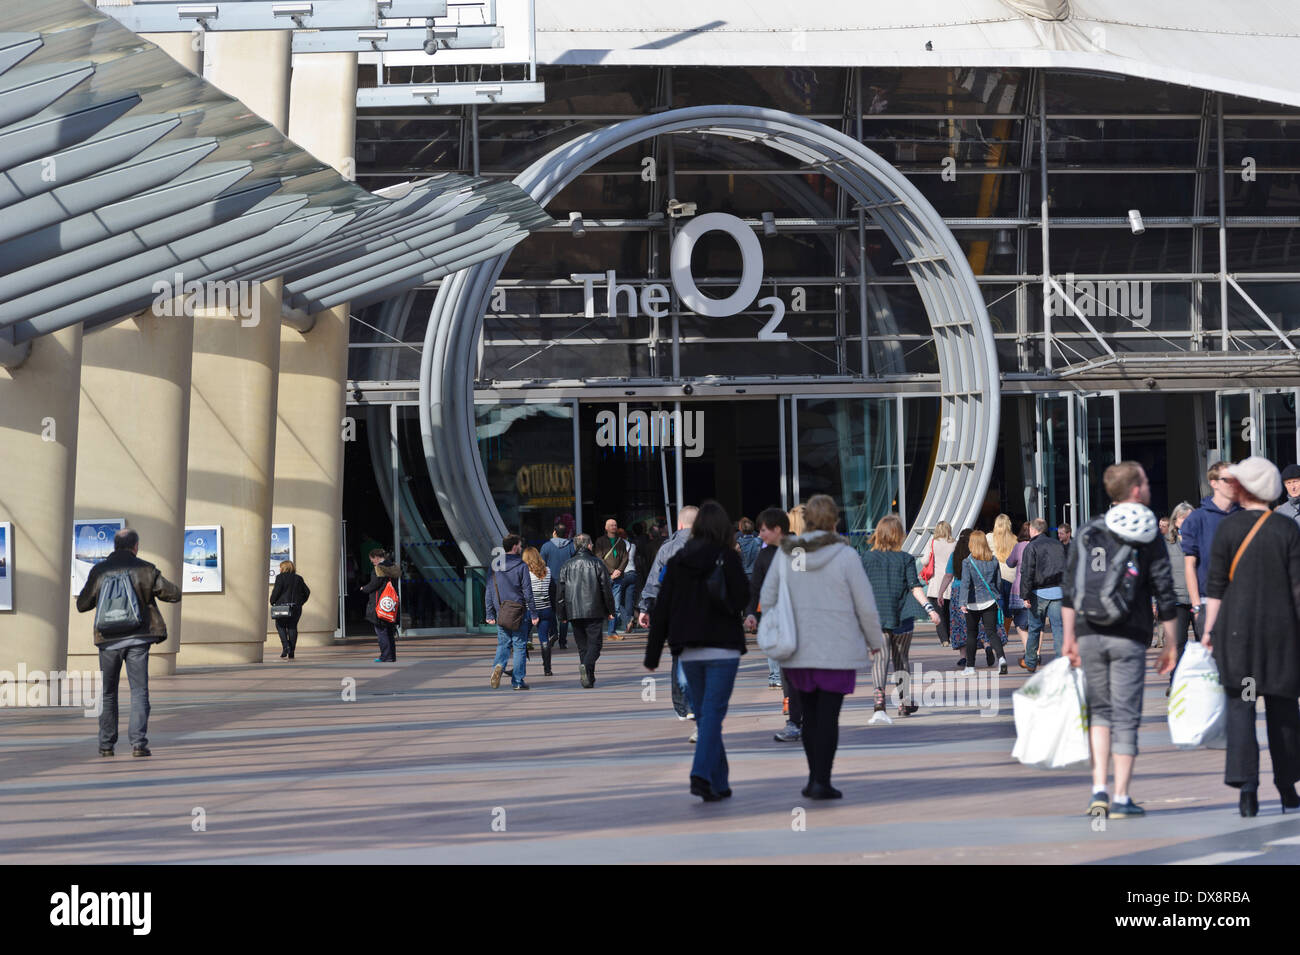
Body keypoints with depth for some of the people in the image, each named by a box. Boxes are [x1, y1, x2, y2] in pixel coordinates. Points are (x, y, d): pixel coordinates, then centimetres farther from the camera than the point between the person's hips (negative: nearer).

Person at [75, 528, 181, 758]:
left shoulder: (99, 571, 2)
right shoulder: (145, 569, -2)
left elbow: (82, 605, 8)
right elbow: (174, 594, 2)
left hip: (108, 640, 2)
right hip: (137, 639, -2)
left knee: (108, 694, 13)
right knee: (139, 692, 1)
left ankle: (106, 745, 15)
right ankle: (138, 743, -9)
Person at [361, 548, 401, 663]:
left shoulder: (379, 568, -14)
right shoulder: (392, 567, 11)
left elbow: (374, 584, -16)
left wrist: (364, 589, 4)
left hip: (379, 604, -8)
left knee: (381, 631, -3)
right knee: (389, 631, 14)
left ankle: (386, 656, -6)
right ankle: (392, 656, 16)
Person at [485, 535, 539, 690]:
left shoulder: (494, 566, 5)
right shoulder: (521, 566, -8)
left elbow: (489, 592, 7)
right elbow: (527, 592, -8)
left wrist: (490, 615, 13)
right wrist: (534, 614, -3)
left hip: (501, 613, 4)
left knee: (503, 644, 12)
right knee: (520, 645, 4)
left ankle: (498, 666, -16)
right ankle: (517, 680, 4)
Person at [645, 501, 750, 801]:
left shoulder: (676, 562, 5)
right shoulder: (727, 558, -8)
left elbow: (661, 610, 6)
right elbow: (740, 599, -12)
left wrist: (653, 654, 9)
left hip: (688, 652, 4)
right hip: (722, 647, -4)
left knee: (704, 714, 12)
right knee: (713, 712, -5)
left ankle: (719, 784, 14)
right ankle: (702, 775, -21)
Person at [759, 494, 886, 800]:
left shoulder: (786, 554, -1)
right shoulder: (845, 556, -10)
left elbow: (768, 599, 2)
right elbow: (866, 605, -7)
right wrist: (875, 641, 9)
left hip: (799, 649, 3)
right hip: (837, 649, -3)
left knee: (810, 715, 16)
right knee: (828, 716, 0)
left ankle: (815, 777, 20)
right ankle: (821, 782, -4)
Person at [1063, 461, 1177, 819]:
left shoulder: (1087, 533, 7)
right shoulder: (1148, 538, -2)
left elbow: (1068, 589, 5)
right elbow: (1165, 594, -5)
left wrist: (1070, 637, 10)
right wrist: (1171, 642, 2)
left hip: (1089, 634, 3)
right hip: (1129, 637, -3)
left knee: (1099, 711, 16)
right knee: (1125, 715, 3)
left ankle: (1098, 790, 4)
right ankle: (1121, 798, 3)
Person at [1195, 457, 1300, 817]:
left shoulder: (1229, 527, -3)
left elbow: (1215, 585, -3)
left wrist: (1209, 629, 3)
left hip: (1237, 626, -1)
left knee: (1240, 706, -1)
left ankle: (1247, 784, -15)